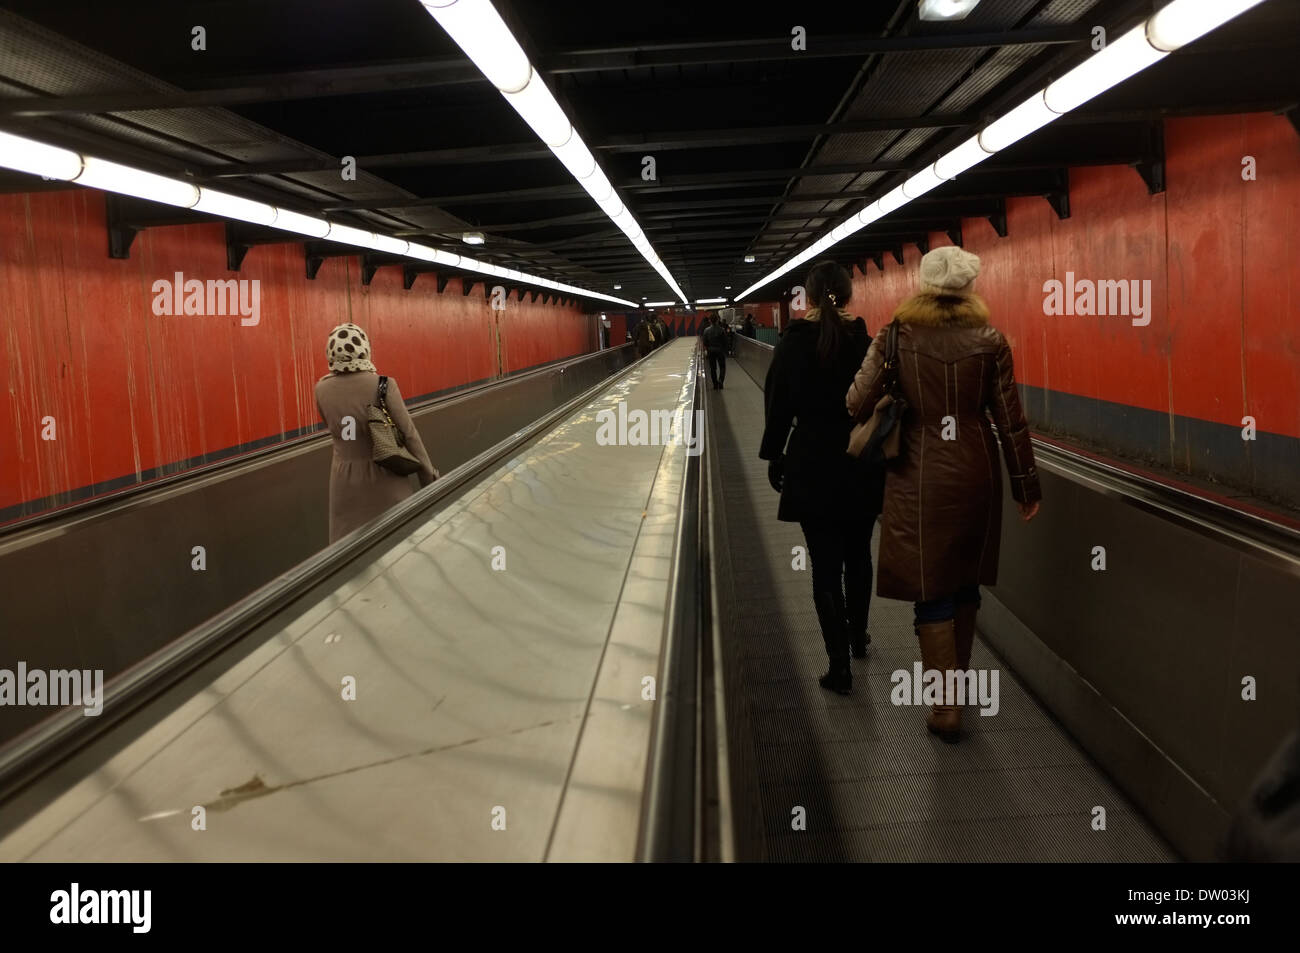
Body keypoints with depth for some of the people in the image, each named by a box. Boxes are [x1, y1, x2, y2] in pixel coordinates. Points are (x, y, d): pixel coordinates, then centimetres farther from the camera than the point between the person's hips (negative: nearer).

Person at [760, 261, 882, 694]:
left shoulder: (792, 343, -7)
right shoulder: (867, 342, -6)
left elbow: (778, 406, -4)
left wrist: (774, 457, 8)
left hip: (813, 467, -2)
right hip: (864, 464, 2)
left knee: (825, 564, 3)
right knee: (858, 554, 21)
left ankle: (839, 665, 5)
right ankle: (857, 635, 38)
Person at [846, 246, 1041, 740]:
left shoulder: (895, 337, -7)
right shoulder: (989, 340, -3)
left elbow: (857, 401, -9)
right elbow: (1010, 420, -2)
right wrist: (1026, 485, 6)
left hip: (920, 478, -2)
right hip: (975, 472, 3)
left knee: (933, 590, 6)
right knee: (966, 581, 19)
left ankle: (947, 705, 8)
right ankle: (958, 679, 35)